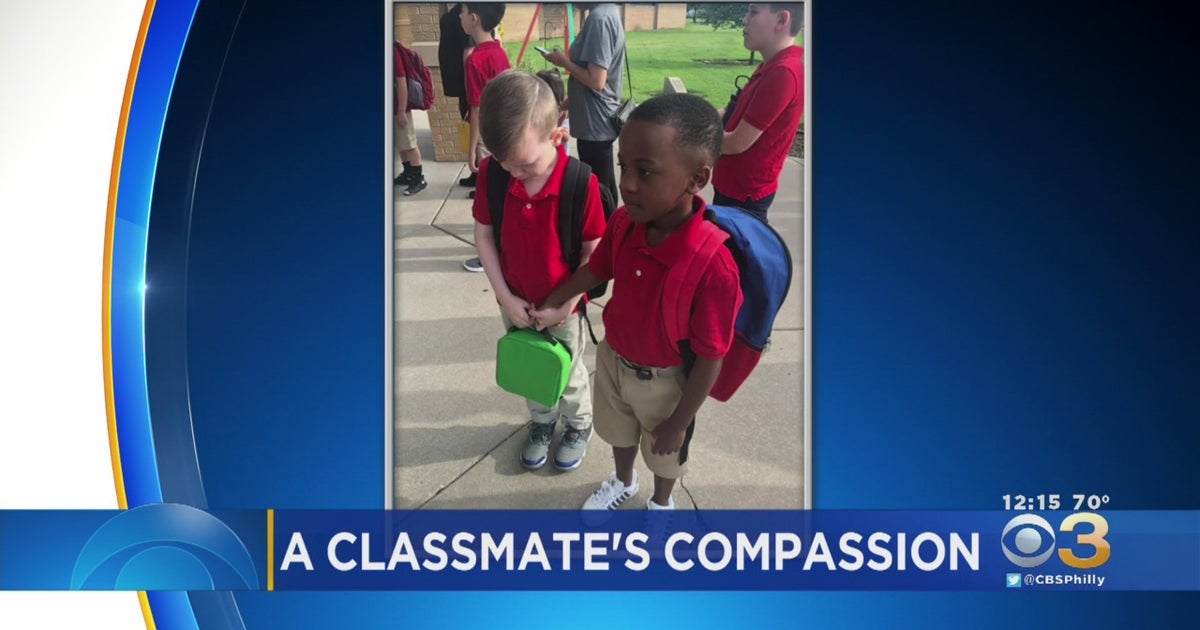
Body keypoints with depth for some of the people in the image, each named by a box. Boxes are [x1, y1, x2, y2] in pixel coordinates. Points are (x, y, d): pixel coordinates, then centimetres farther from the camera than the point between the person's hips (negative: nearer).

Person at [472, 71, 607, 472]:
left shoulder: (581, 183, -30)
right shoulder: (490, 174, -20)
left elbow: (593, 251, -18)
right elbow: (484, 235, -7)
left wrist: (566, 303, -18)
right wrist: (505, 296, -10)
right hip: (516, 305, 3)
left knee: (568, 374, 21)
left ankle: (579, 425, 49)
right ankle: (541, 422, 53)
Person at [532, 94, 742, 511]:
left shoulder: (712, 267, -39)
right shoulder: (623, 223, -22)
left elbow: (710, 360, -26)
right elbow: (597, 268, 3)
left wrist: (678, 423, -16)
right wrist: (554, 306, 8)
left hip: (664, 382, -4)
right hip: (612, 359, 5)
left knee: (663, 452, 25)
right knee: (618, 430, 32)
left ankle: (661, 502, 57)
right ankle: (623, 482, 63)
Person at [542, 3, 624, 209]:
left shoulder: (599, 18, -22)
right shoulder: (608, 12, 9)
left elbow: (596, 81, -25)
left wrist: (565, 62, -10)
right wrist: (568, 101, 22)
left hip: (595, 122, -10)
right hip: (600, 120, 10)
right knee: (604, 189, 17)